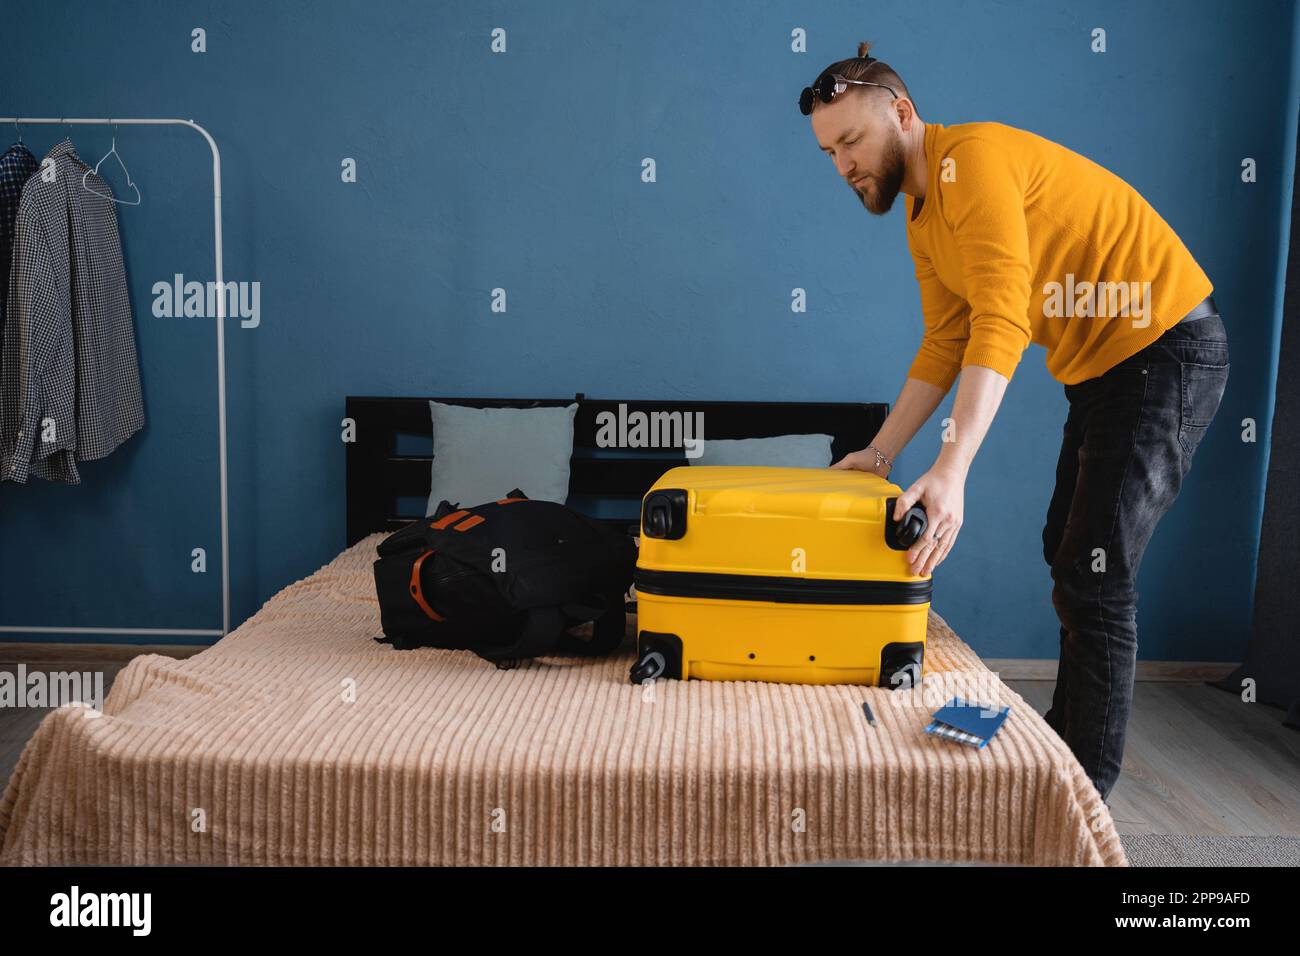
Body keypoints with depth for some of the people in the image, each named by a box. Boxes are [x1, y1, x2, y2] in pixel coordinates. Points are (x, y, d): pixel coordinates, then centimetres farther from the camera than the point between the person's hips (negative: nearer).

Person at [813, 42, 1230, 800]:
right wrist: (881, 453, 5)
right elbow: (944, 347, 11)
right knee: (1068, 557, 17)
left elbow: (1000, 326, -32)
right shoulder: (923, 219, 8)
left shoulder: (973, 159, -21)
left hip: (1167, 350, -10)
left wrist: (951, 473, -38)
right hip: (1103, 367, 10)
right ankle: (1065, 740, 33)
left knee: (1096, 575, -9)